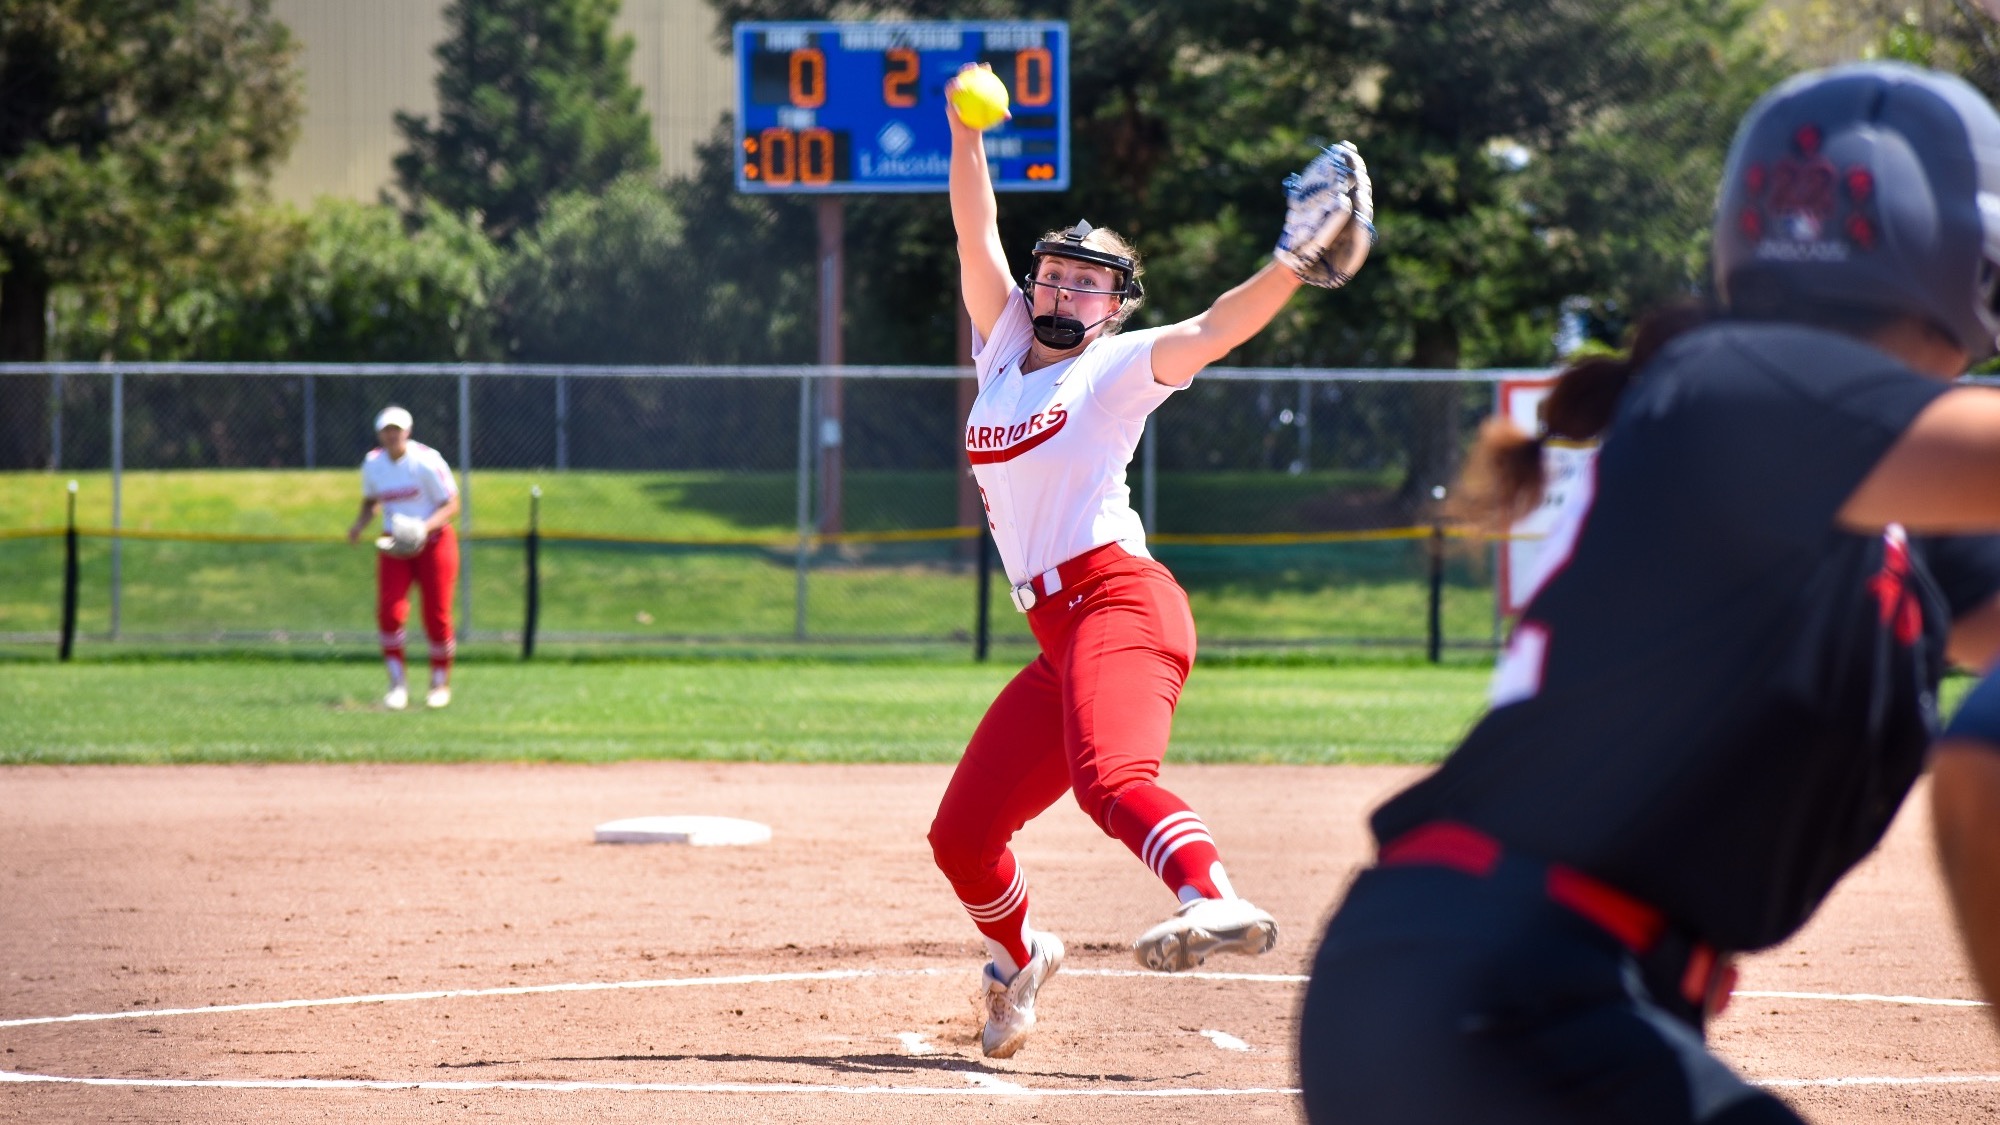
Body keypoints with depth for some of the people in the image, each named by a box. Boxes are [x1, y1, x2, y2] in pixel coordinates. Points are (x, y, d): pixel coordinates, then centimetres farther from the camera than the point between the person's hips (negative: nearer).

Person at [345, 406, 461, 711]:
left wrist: (426, 527, -29)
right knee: (389, 611, -14)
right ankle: (397, 683, -3)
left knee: (436, 617, 0)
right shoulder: (372, 464, 0)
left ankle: (440, 683, 19)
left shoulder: (427, 462, -15)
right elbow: (370, 502, 16)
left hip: (433, 544, -3)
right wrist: (359, 525, -5)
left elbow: (451, 505, -13)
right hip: (394, 546, 3)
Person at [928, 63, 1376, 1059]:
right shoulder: (1005, 347, 19)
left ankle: (1216, 901, -58)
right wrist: (966, 134, 4)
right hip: (1057, 632, 7)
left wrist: (1294, 265, -26)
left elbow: (1214, 330, -11)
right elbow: (977, 237, 15)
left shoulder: (1117, 368, 4)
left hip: (1120, 600, -7)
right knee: (961, 836, 10)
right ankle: (1018, 956, 37)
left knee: (1111, 775, -36)